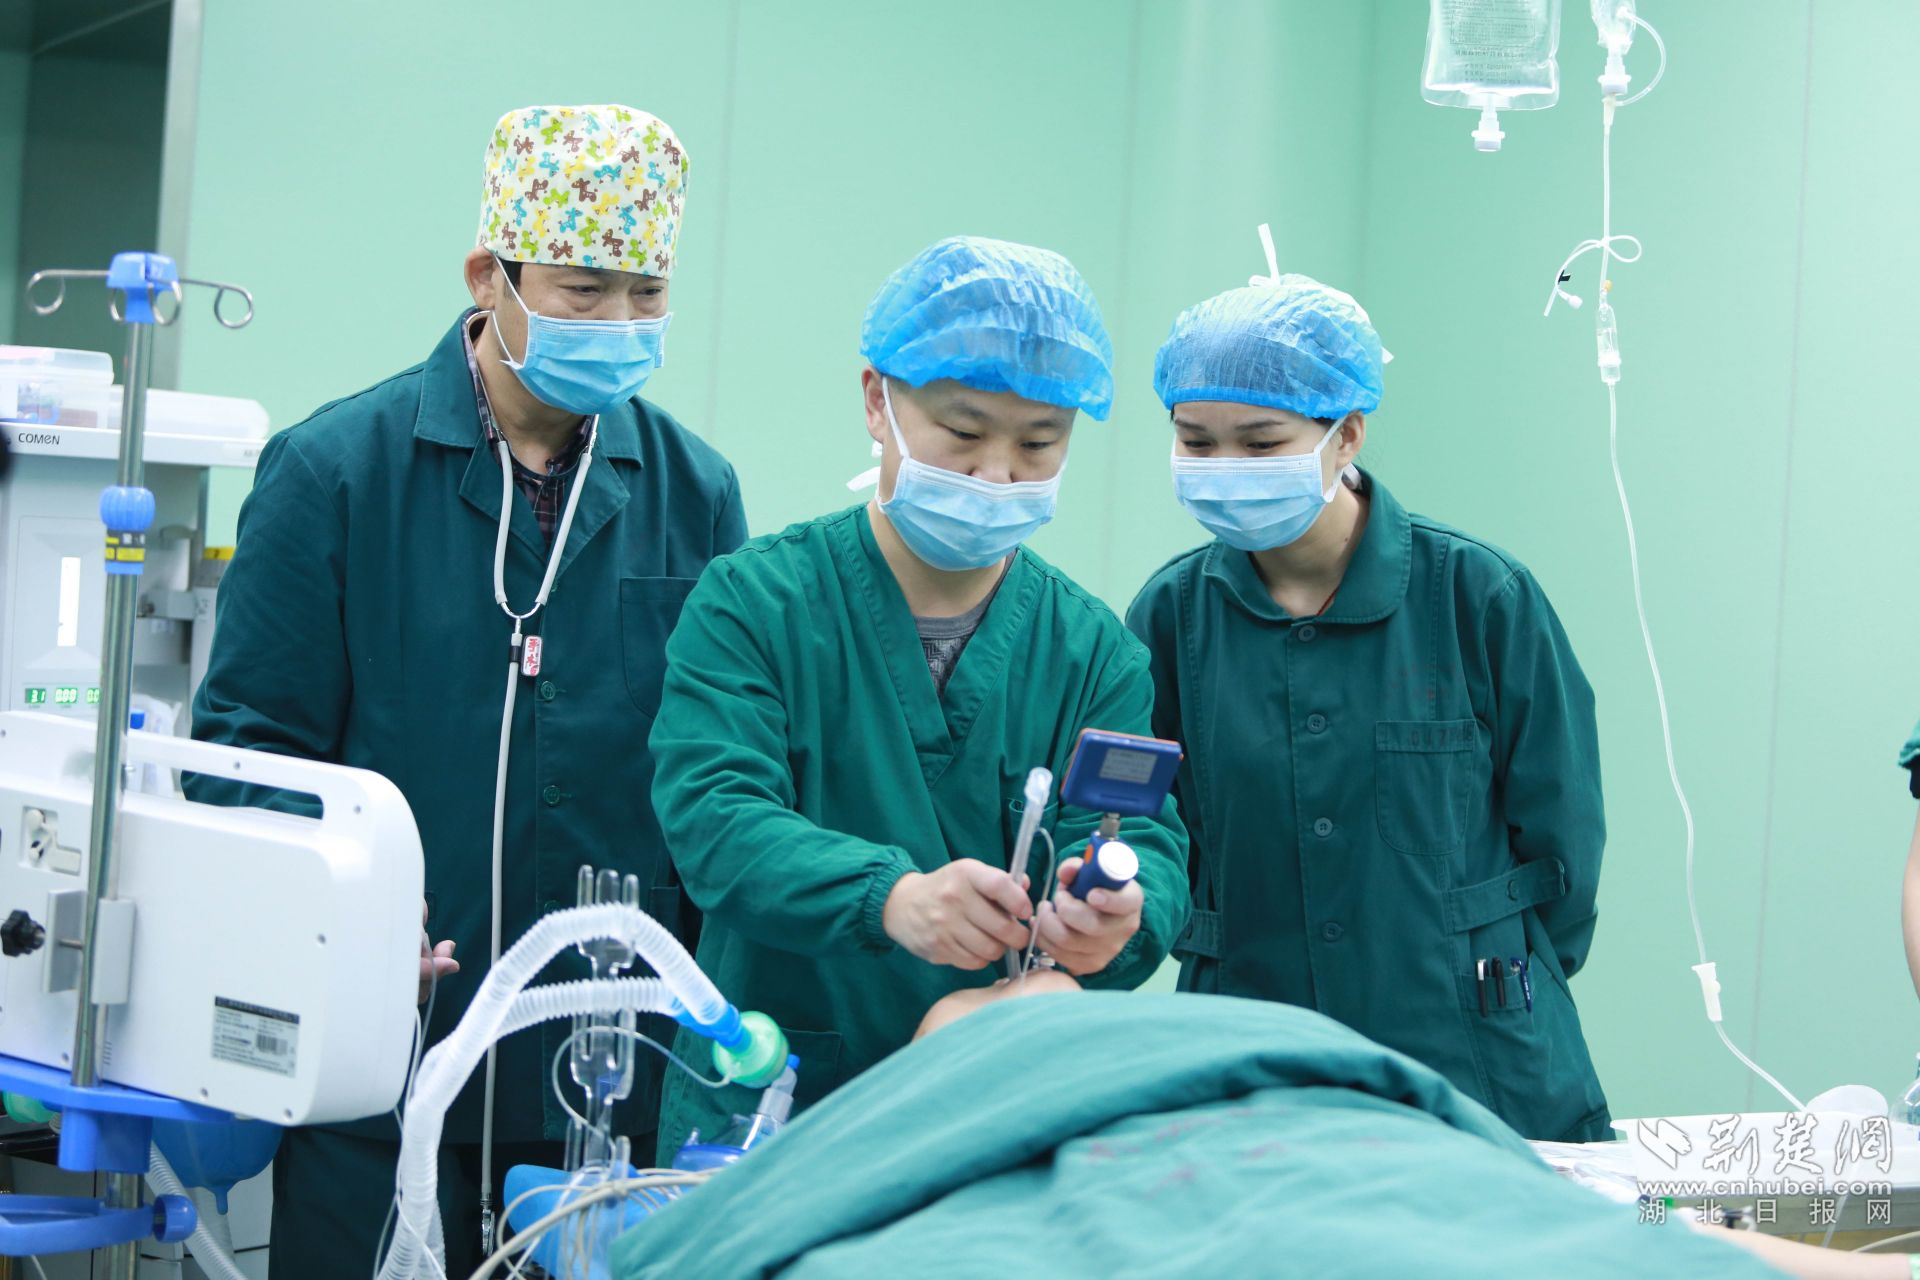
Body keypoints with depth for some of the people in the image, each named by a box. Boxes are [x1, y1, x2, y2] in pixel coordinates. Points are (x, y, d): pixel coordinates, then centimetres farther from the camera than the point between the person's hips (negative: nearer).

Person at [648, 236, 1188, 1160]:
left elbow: (1144, 840, -5)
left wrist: (1117, 918, -30)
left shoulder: (1095, 651, 5)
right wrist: (889, 896, -36)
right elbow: (714, 814, -17)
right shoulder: (751, 603, -3)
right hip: (759, 1113, -4)